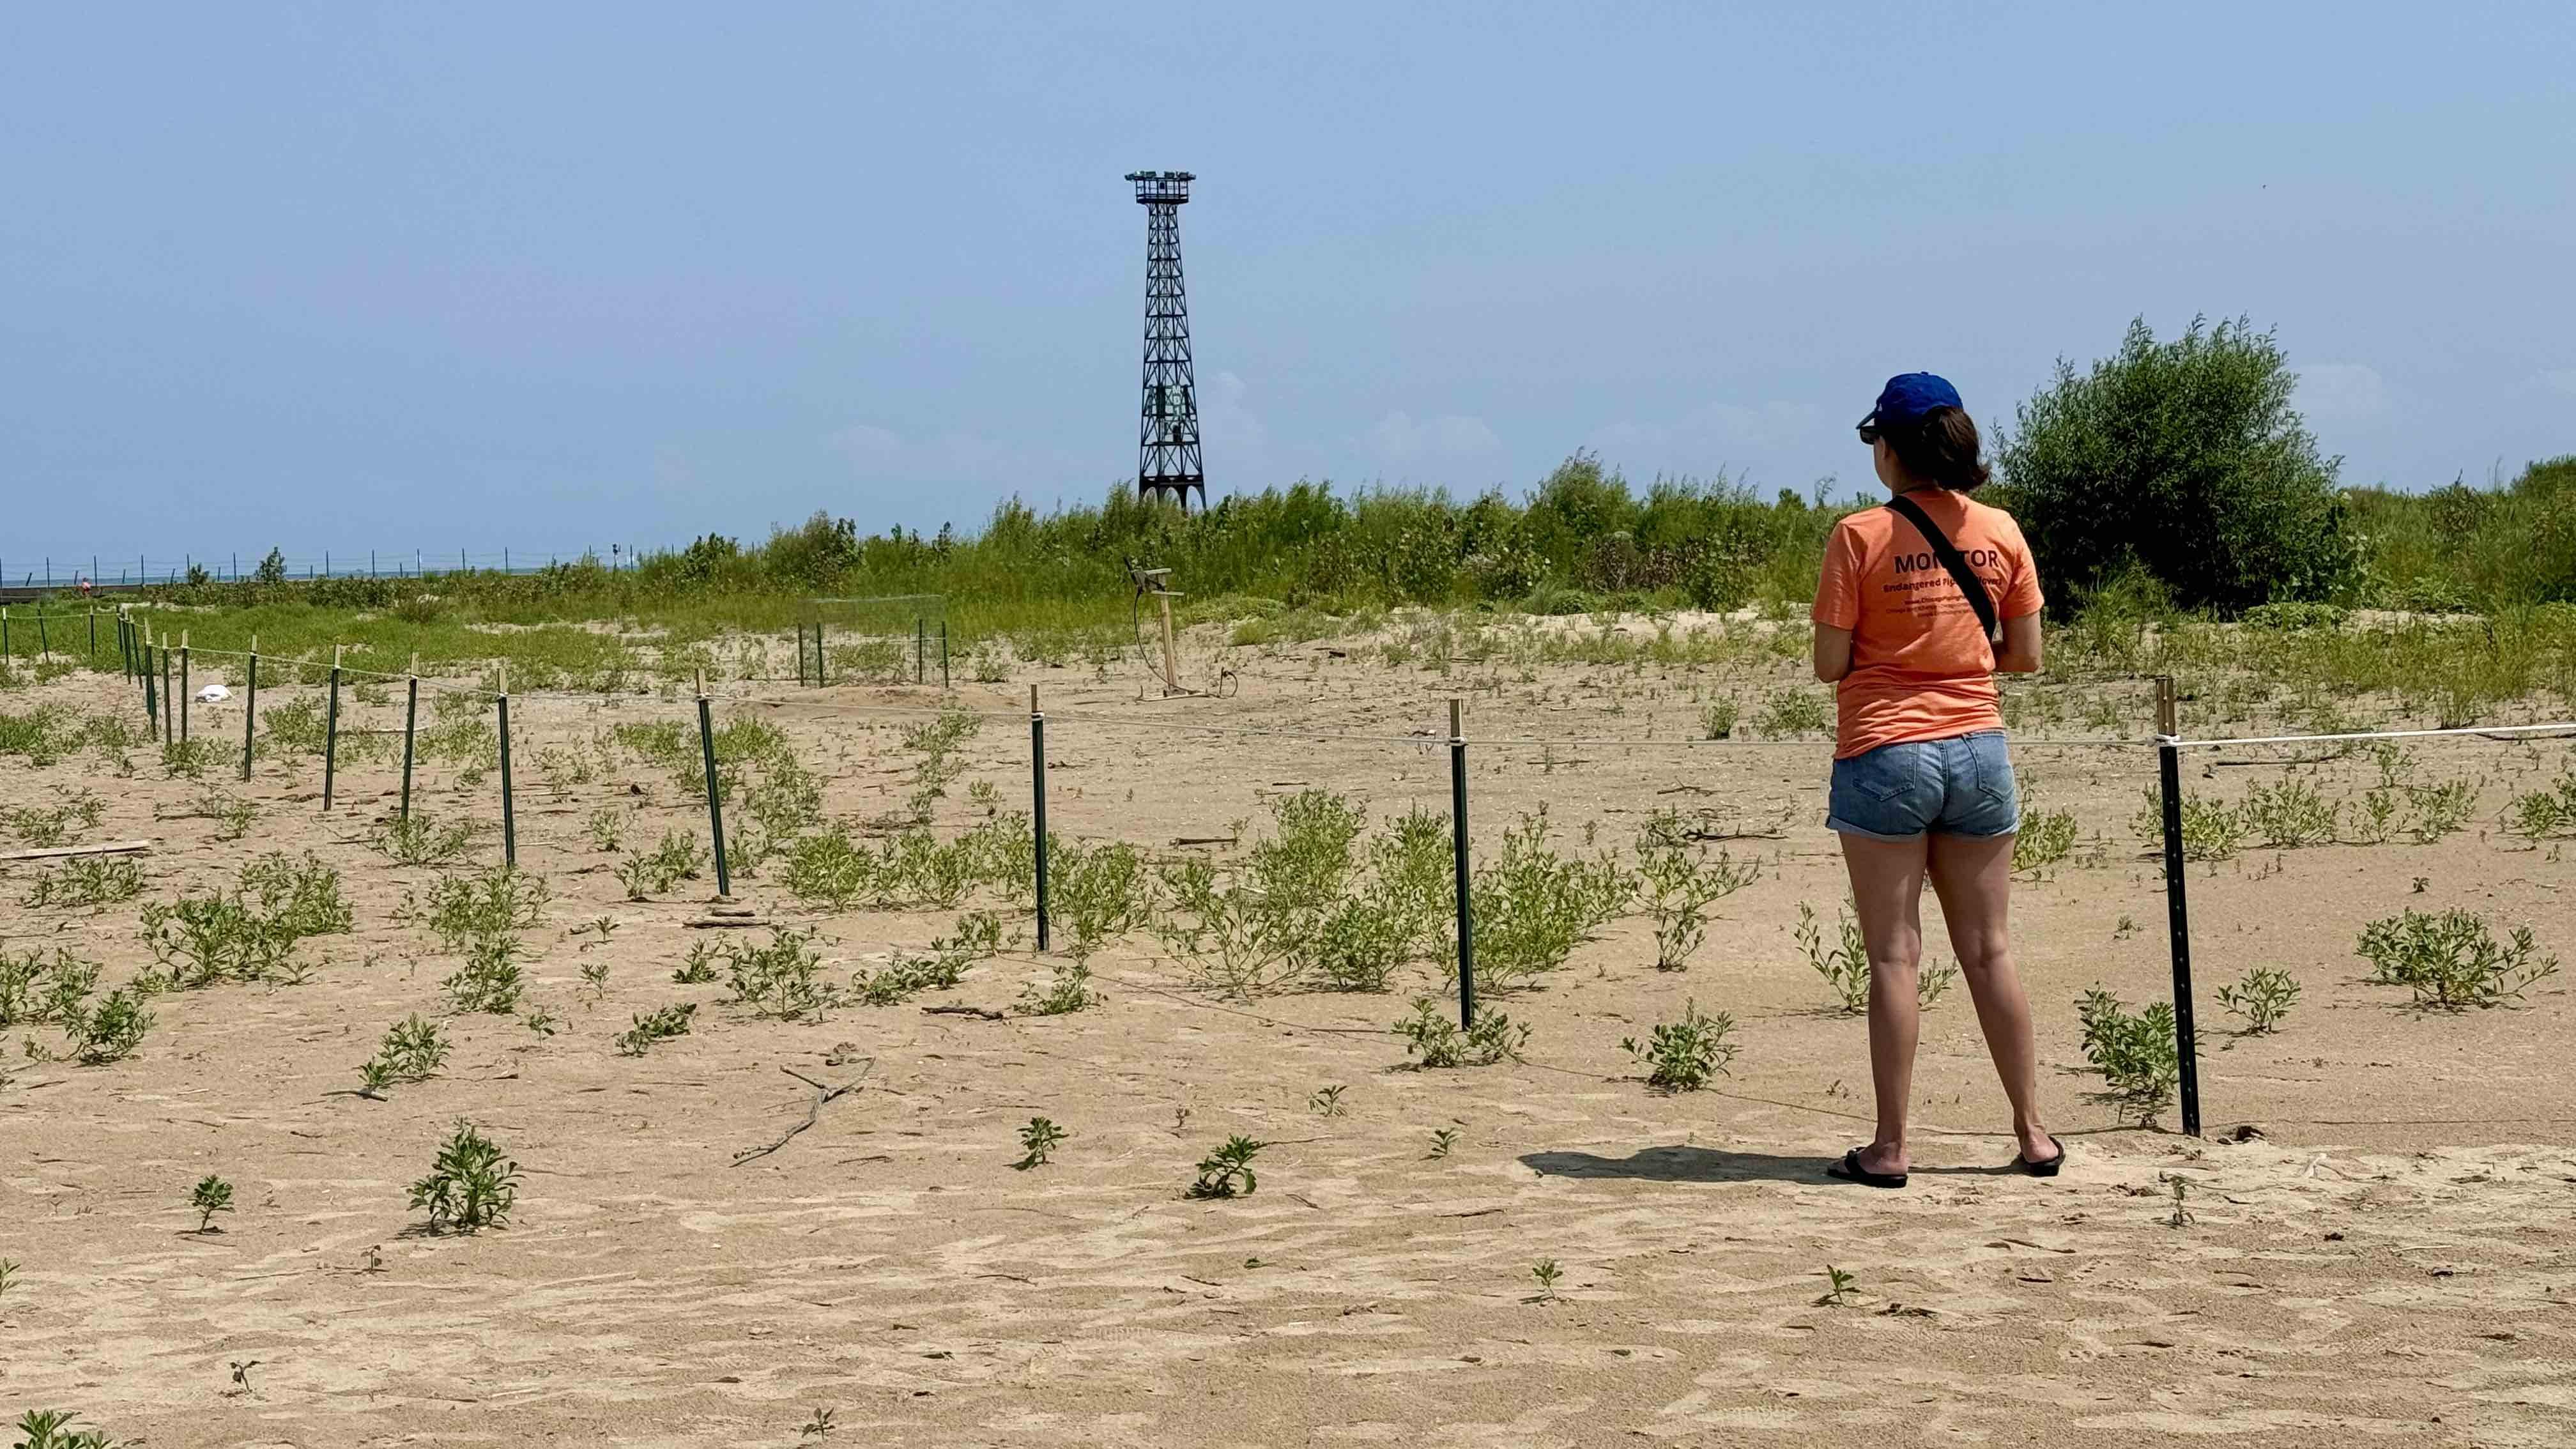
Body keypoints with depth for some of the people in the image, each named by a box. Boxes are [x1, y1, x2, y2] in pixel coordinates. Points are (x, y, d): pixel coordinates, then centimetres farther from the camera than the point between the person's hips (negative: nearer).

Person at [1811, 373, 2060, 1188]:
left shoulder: (1860, 536, -9)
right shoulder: (2001, 532, 2)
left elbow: (1830, 664, -9)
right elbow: (2027, 657, 5)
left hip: (1885, 753, -4)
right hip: (1977, 749, 4)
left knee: (1895, 956, 1)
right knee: (1989, 951, 12)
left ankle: (1889, 1149, 2)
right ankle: (2033, 1132, 16)